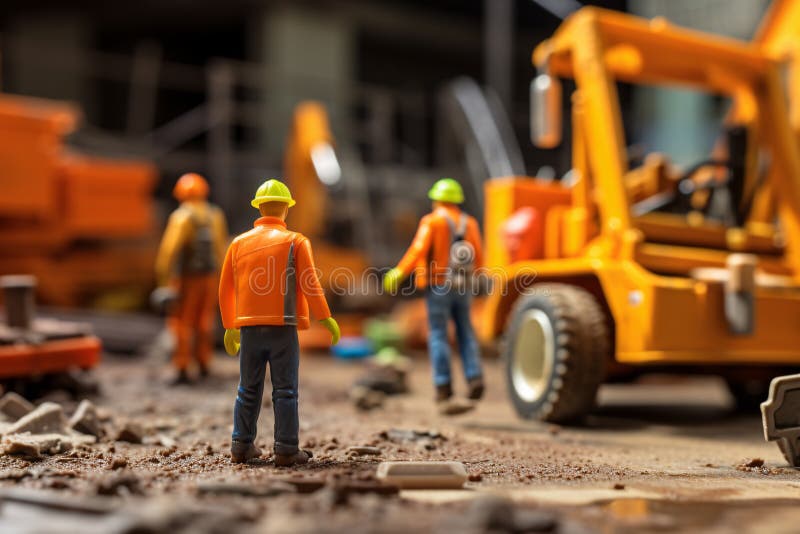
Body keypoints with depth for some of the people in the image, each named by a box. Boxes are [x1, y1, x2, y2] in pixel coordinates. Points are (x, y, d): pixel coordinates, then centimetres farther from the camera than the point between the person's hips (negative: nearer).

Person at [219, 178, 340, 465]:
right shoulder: (296, 242, -1)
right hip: (283, 327, -3)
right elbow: (310, 284, -10)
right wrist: (326, 319, -6)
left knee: (248, 389, 13)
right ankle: (286, 450, 1)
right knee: (285, 390, 1)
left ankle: (241, 447, 17)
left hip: (249, 327, 4)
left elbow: (225, 289, 12)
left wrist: (229, 326, 21)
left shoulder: (239, 243, 10)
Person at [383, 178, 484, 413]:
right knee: (465, 332, 14)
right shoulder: (469, 223, 5)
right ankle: (474, 378, 0)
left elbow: (418, 250, -19)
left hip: (438, 285, -3)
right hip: (463, 287, 3)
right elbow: (478, 259, 5)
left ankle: (444, 387, 2)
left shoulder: (431, 222, -6)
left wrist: (398, 273, -19)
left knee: (438, 336, 3)